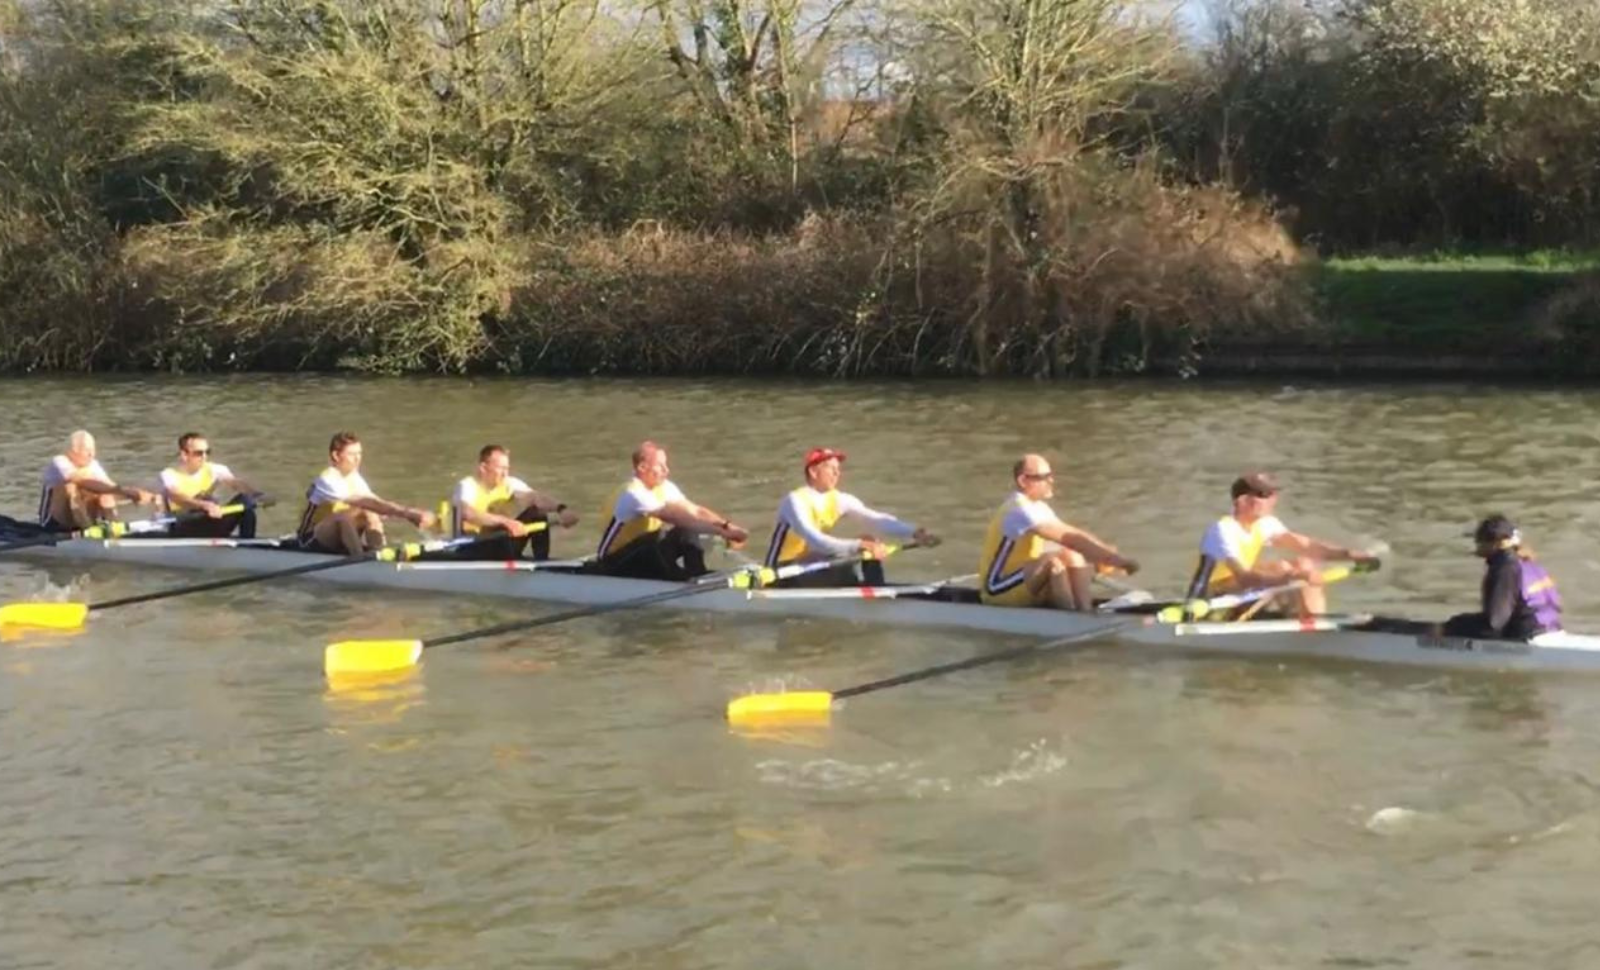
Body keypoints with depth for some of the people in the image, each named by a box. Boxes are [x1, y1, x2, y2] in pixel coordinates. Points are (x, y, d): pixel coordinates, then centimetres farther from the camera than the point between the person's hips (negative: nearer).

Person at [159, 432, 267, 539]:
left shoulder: (214, 470, 2)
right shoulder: (170, 475, -8)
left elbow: (236, 482, -16)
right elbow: (178, 498, -29)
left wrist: (259, 496, -38)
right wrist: (205, 505, -50)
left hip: (211, 526, 4)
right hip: (183, 529, -4)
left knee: (245, 500, -19)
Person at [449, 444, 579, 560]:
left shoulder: (510, 483, -1)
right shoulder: (467, 486, -16)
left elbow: (537, 497, -18)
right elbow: (468, 514, -38)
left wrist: (560, 508, -40)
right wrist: (506, 521, -52)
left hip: (498, 543, 6)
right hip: (470, 549, -6)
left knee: (537, 515, -14)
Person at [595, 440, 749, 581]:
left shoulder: (664, 487, -1)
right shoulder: (634, 493, -27)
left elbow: (695, 511, -5)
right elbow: (675, 517, -35)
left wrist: (727, 525, -23)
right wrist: (722, 531, -39)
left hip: (646, 550, 8)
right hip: (615, 562, -8)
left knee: (688, 532, -11)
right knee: (660, 537, -35)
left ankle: (698, 575, -20)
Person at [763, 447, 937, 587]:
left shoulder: (839, 500, 0)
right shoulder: (795, 501, -21)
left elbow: (877, 519, -8)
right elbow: (815, 540, -35)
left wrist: (914, 533, -24)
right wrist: (861, 545, -44)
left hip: (811, 564, 8)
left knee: (869, 552, -11)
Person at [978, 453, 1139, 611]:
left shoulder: (1037, 507, 11)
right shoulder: (1021, 510, -21)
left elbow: (1074, 534, 7)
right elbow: (1069, 538, -28)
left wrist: (1108, 553, -10)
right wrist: (1113, 557, -31)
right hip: (999, 591, -10)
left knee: (1073, 555, -4)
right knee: (1052, 561, -31)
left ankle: (1086, 611, -19)